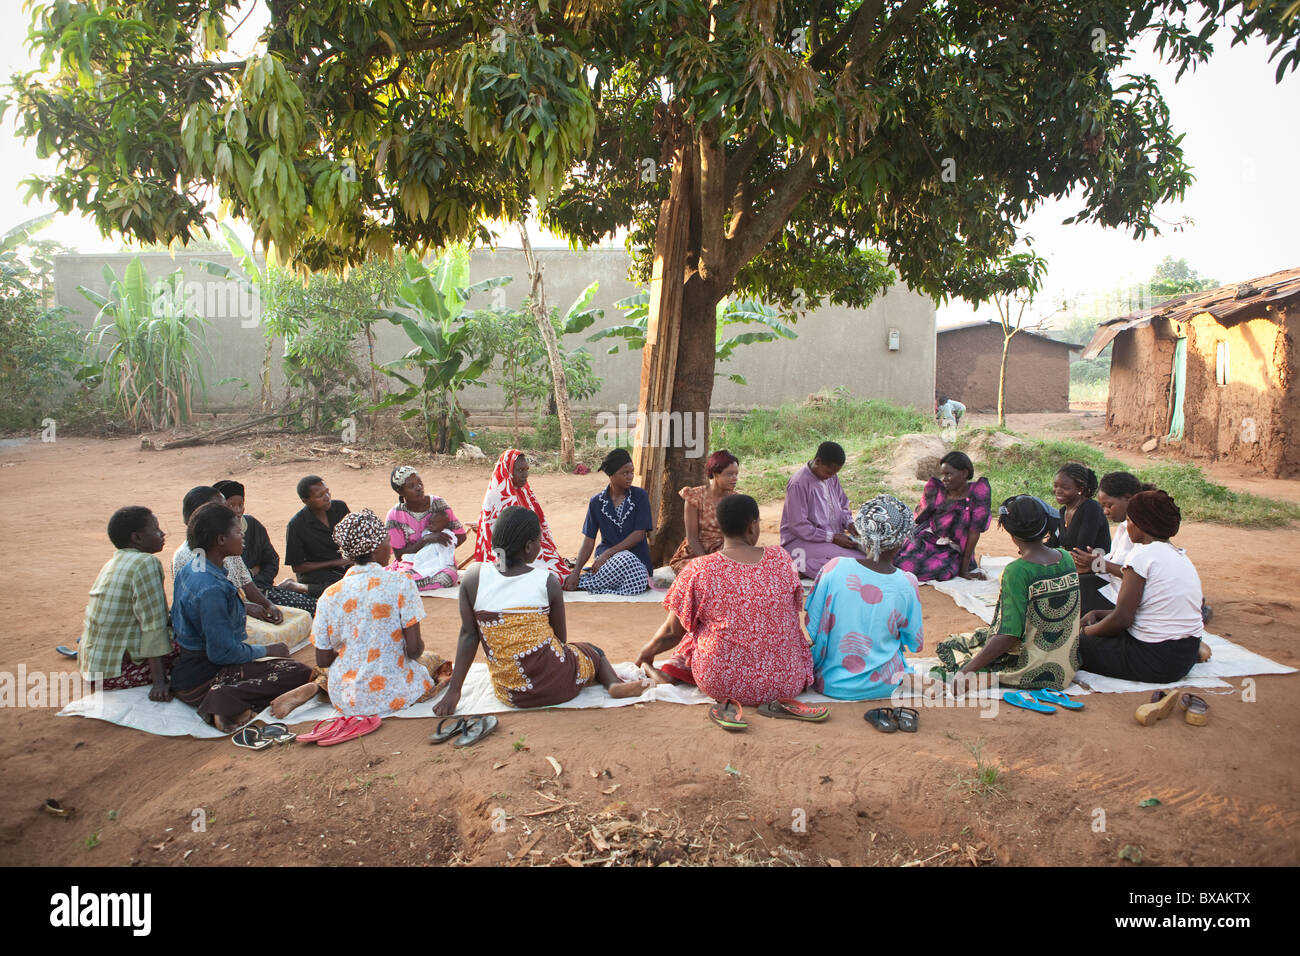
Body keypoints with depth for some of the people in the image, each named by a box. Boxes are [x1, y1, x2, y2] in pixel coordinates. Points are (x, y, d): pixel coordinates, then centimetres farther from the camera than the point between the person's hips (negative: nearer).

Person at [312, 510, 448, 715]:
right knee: (433, 659, 26)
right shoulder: (400, 583, -15)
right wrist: (420, 647, 7)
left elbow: (322, 661, 0)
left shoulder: (329, 596, -6)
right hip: (394, 696, -5)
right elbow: (414, 650, -17)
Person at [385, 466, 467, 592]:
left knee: (447, 577, -35)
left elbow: (461, 536, 3)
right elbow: (399, 555, -6)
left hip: (440, 563, 2)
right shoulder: (395, 516, -5)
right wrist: (426, 539, -18)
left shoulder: (438, 504, -4)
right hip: (409, 565, -2)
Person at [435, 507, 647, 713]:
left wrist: (453, 690, 3)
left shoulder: (473, 578, -5)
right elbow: (560, 636, 2)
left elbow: (468, 635, -3)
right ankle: (614, 683, 2)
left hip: (508, 693, 4)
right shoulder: (547, 581, -9)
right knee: (595, 653, 27)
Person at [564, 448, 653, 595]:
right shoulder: (596, 502, 4)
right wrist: (575, 572, -12)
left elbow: (639, 534, -7)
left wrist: (608, 554, -16)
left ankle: (581, 583, -17)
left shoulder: (640, 496, 0)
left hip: (636, 557, 0)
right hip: (607, 558, 0)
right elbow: (588, 541, 3)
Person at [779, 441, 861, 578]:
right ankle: (799, 567, -12)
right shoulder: (799, 483, -19)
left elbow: (843, 506, 18)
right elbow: (798, 526, -19)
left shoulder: (831, 477, 6)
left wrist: (850, 523, -4)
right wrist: (832, 537, -20)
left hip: (833, 536, 9)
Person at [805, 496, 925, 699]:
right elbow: (916, 644, -4)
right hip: (881, 686, 0)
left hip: (829, 683, 1)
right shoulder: (906, 584, -17)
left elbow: (812, 628, -11)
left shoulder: (834, 568, -18)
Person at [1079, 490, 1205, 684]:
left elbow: (1122, 618, -17)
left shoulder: (1143, 555, -16)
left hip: (1155, 662, -9)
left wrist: (1088, 631, -1)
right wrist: (1097, 614, 14)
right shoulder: (1181, 556, 12)